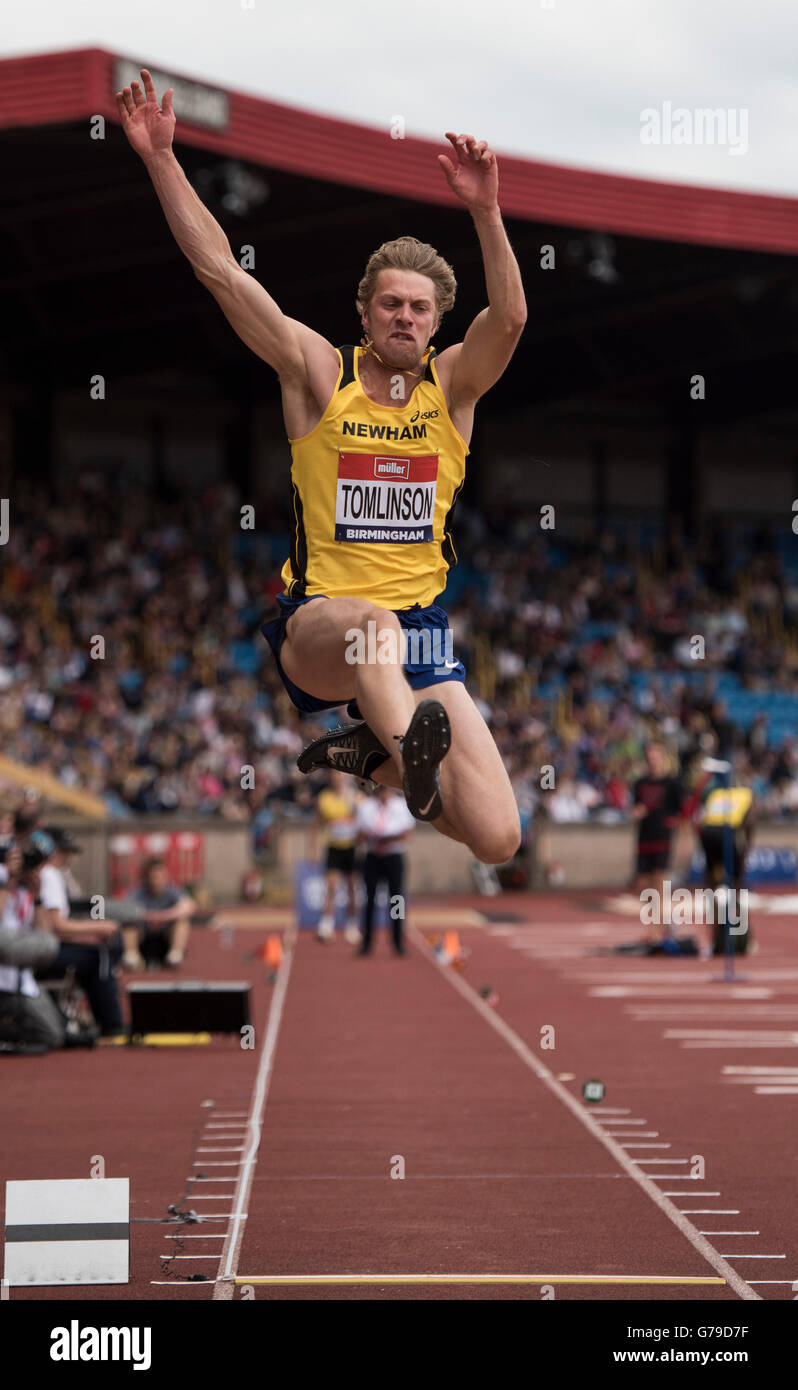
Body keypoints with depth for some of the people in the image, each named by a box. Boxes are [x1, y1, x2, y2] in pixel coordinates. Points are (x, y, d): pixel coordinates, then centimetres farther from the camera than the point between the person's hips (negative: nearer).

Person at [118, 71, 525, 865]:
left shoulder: (452, 383, 5)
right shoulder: (319, 373, 3)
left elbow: (509, 319, -16)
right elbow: (220, 271, -3)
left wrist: (485, 213, -30)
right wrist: (162, 160, -10)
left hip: (421, 633, 2)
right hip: (315, 626, -2)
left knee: (496, 841, -9)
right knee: (373, 623, -41)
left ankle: (374, 755, 15)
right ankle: (412, 749, -62)